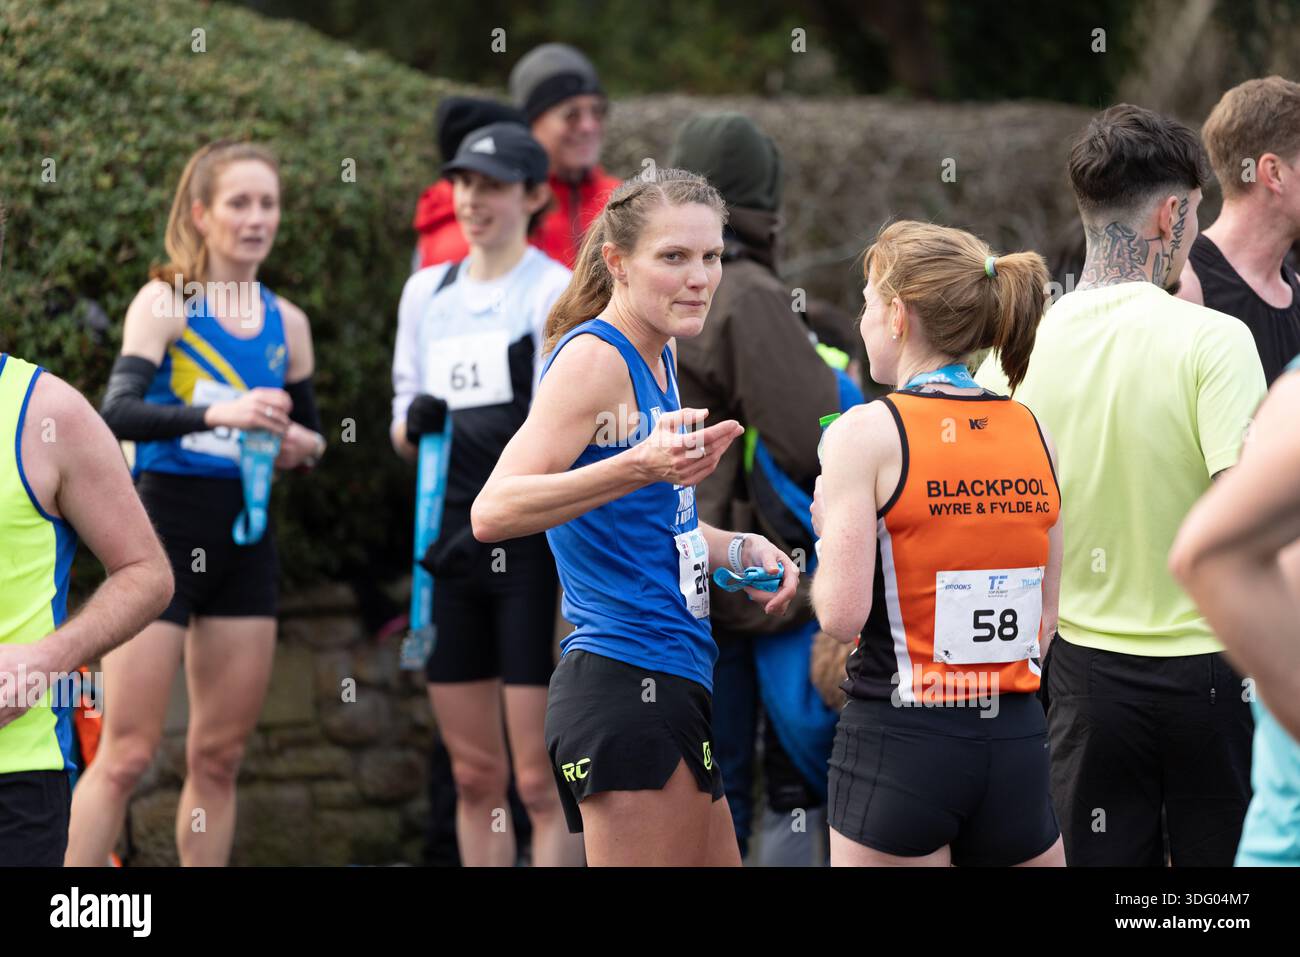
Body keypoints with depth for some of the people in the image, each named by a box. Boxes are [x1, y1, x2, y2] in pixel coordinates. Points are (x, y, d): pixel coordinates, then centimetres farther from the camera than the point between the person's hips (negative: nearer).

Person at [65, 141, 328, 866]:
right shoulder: (165, 304, -6)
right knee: (127, 755, -8)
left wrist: (303, 445, -2)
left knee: (220, 757, 7)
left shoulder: (286, 324, 10)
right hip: (165, 533, -5)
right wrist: (215, 412, -36)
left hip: (246, 542, 5)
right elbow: (119, 411, -21)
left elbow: (308, 428, 22)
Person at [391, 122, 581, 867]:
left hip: (533, 552, -6)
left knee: (541, 778, -7)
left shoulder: (557, 291, -4)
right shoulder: (427, 292, 15)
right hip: (450, 547, 6)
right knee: (475, 776, 9)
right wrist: (413, 423, -3)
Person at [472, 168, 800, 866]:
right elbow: (493, 513, -26)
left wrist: (739, 550, 12)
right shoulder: (593, 357, -13)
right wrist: (641, 466, -37)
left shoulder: (656, 357, 16)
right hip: (626, 683, -10)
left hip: (671, 684, 10)